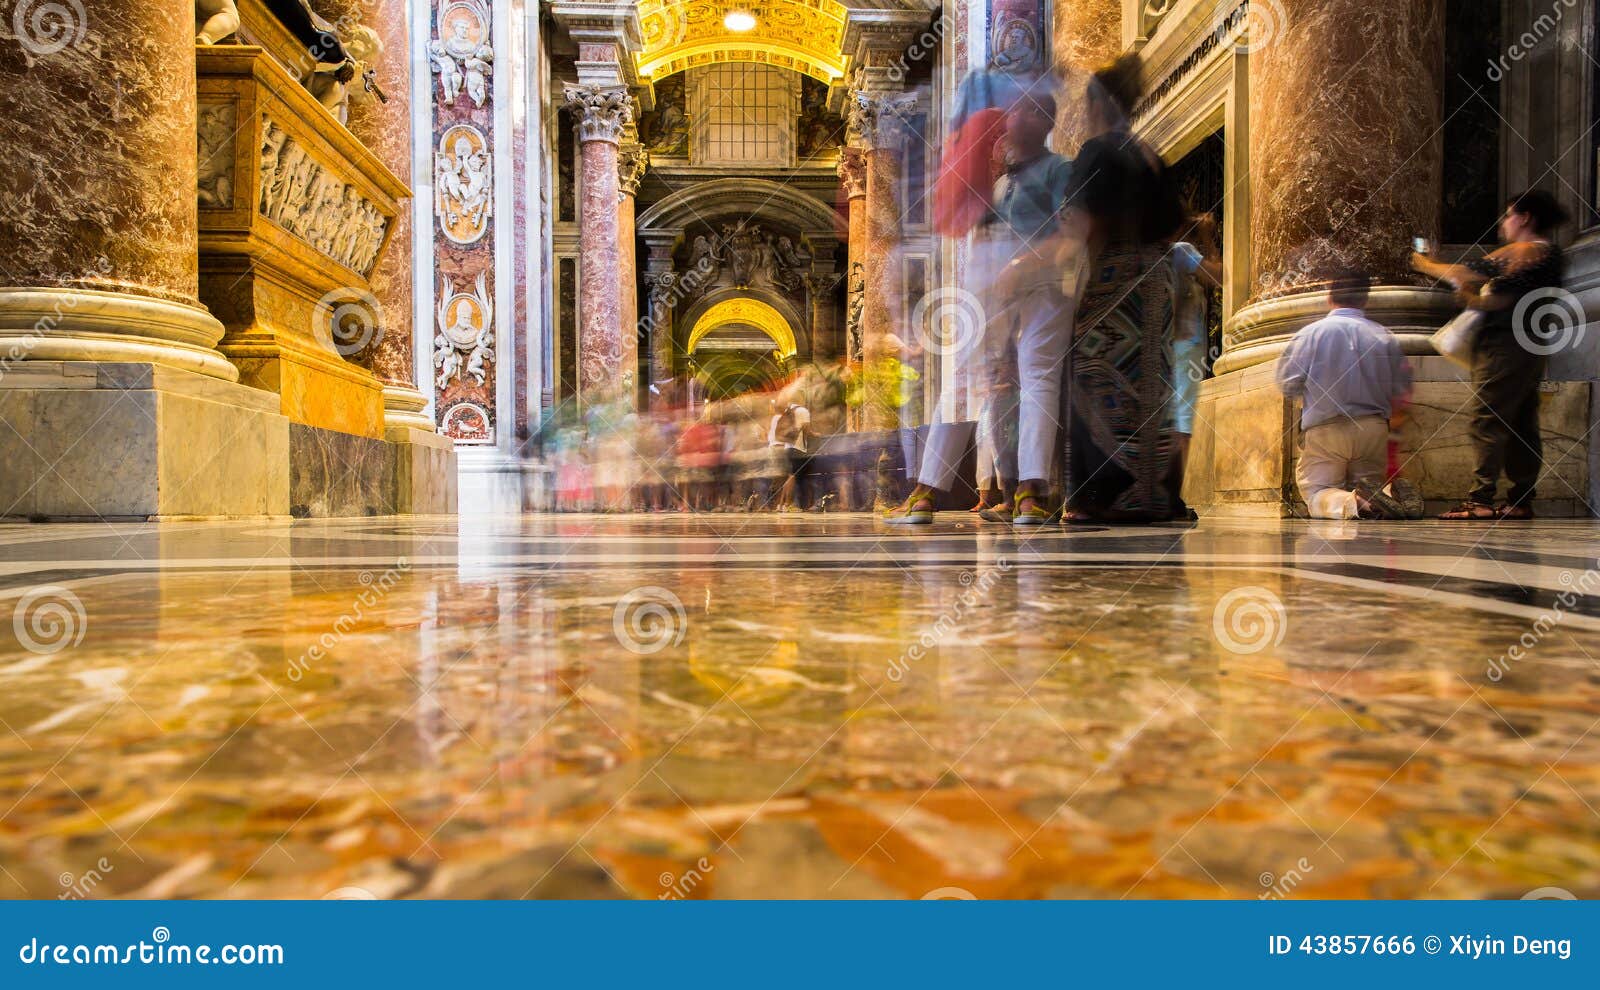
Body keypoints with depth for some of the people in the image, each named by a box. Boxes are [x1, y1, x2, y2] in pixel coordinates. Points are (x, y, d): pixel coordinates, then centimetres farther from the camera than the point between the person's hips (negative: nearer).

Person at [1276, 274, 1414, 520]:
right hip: (1373, 429, 3)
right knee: (1370, 486, 14)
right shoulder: (1385, 336, 5)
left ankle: (1348, 503, -34)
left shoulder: (1310, 333, -4)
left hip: (1324, 428, -3)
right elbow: (1401, 390, 8)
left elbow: (1288, 385, -3)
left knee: (1315, 491, 1)